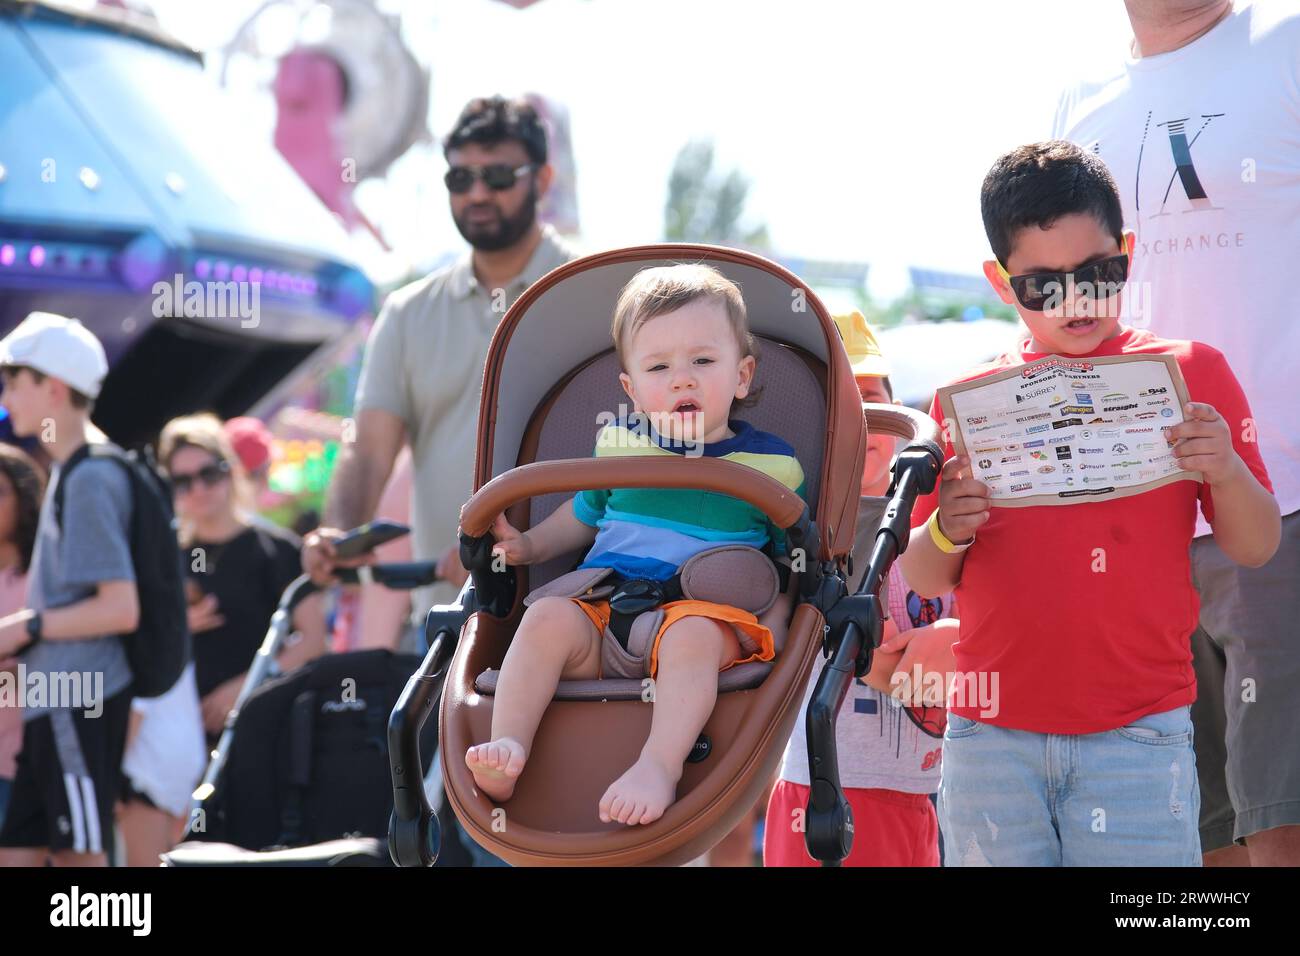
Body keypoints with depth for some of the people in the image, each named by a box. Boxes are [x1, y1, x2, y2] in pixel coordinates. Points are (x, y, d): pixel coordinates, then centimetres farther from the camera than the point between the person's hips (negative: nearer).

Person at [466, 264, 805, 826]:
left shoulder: (771, 465, 7)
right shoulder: (619, 446, 16)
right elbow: (585, 514, 34)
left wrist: (770, 629, -6)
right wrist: (529, 546, 18)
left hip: (709, 618, -3)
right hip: (602, 615, 3)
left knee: (691, 634, -38)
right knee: (548, 616, -27)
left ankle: (660, 767, -50)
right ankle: (505, 750, -33)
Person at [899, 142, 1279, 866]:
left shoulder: (1188, 373, 4)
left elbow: (1256, 547, 4)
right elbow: (924, 580, 12)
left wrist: (1225, 470, -16)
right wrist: (945, 533, -10)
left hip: (1139, 734, -2)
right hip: (991, 737, 2)